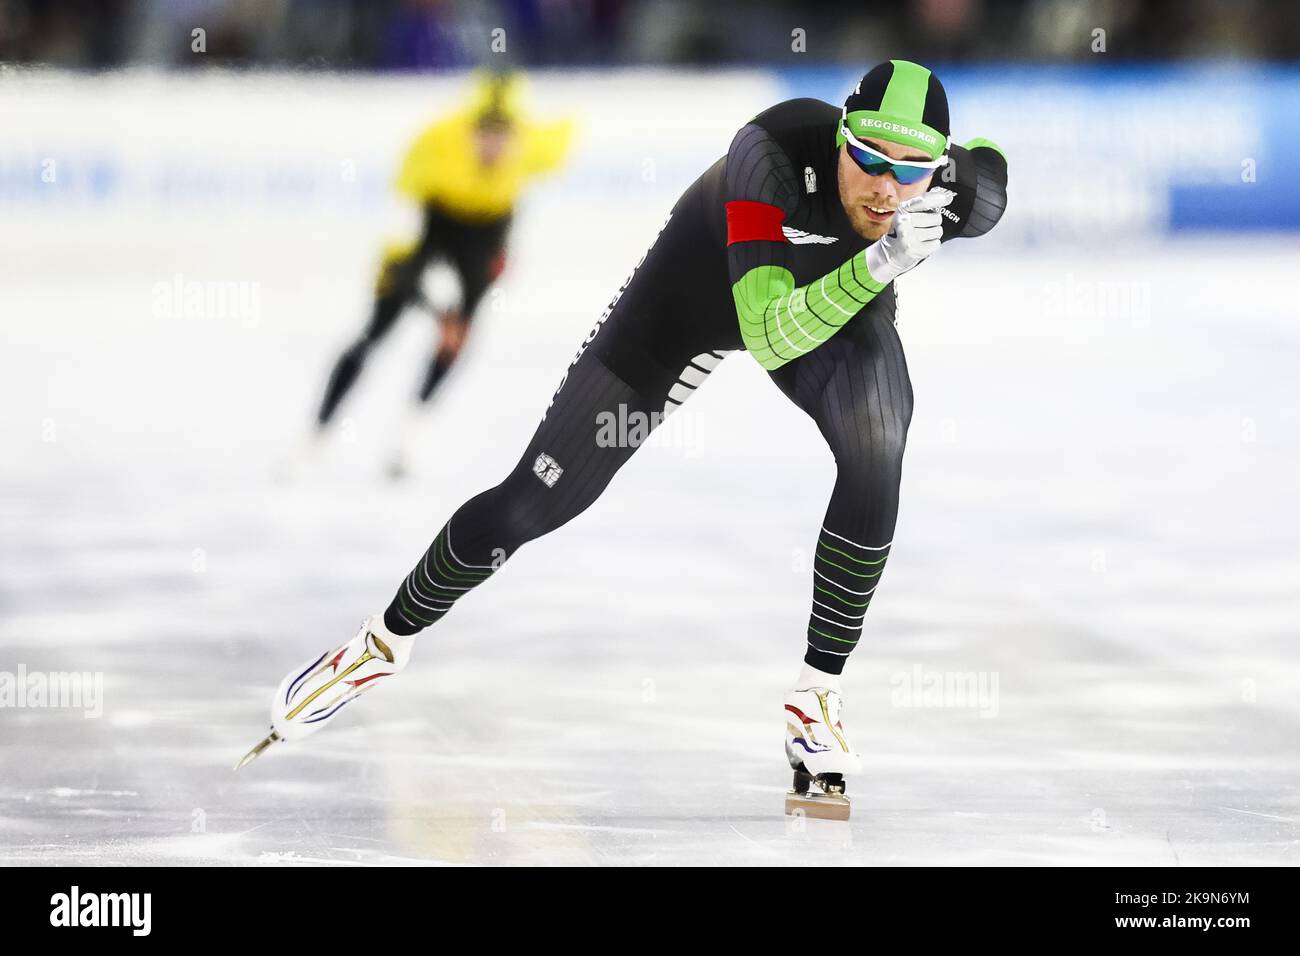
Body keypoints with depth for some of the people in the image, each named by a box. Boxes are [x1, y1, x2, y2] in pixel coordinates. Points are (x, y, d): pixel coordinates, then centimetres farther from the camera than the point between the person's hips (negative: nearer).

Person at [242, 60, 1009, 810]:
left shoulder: (959, 195, -32)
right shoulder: (774, 152, -43)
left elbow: (988, 161, -4)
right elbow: (768, 339, -49)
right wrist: (879, 262, -61)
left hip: (840, 295, 2)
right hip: (701, 287, -2)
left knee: (878, 450, -29)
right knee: (537, 500, 0)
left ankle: (818, 699, -12)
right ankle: (388, 641, 24)